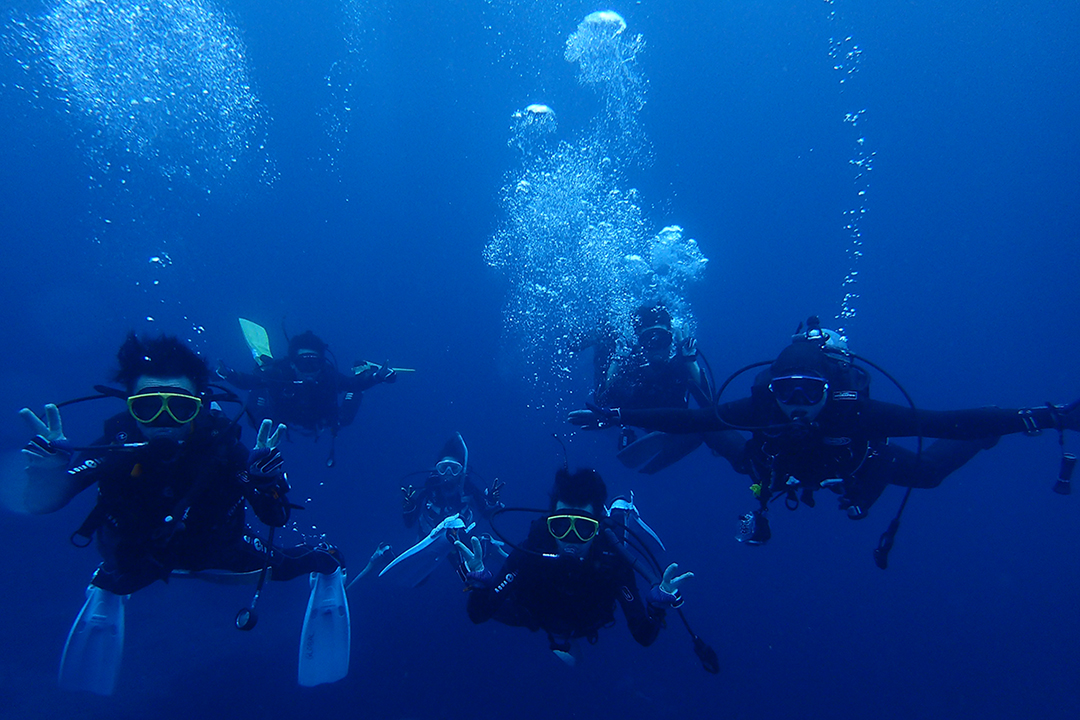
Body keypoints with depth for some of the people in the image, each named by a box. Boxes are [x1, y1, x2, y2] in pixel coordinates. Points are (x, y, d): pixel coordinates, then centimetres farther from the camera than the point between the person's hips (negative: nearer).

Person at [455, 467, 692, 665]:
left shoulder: (613, 560, -37)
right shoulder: (532, 550, -39)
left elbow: (644, 636, -33)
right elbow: (477, 614, -38)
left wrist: (659, 602, -53)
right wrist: (479, 579, -59)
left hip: (586, 625, 2)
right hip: (538, 617, -2)